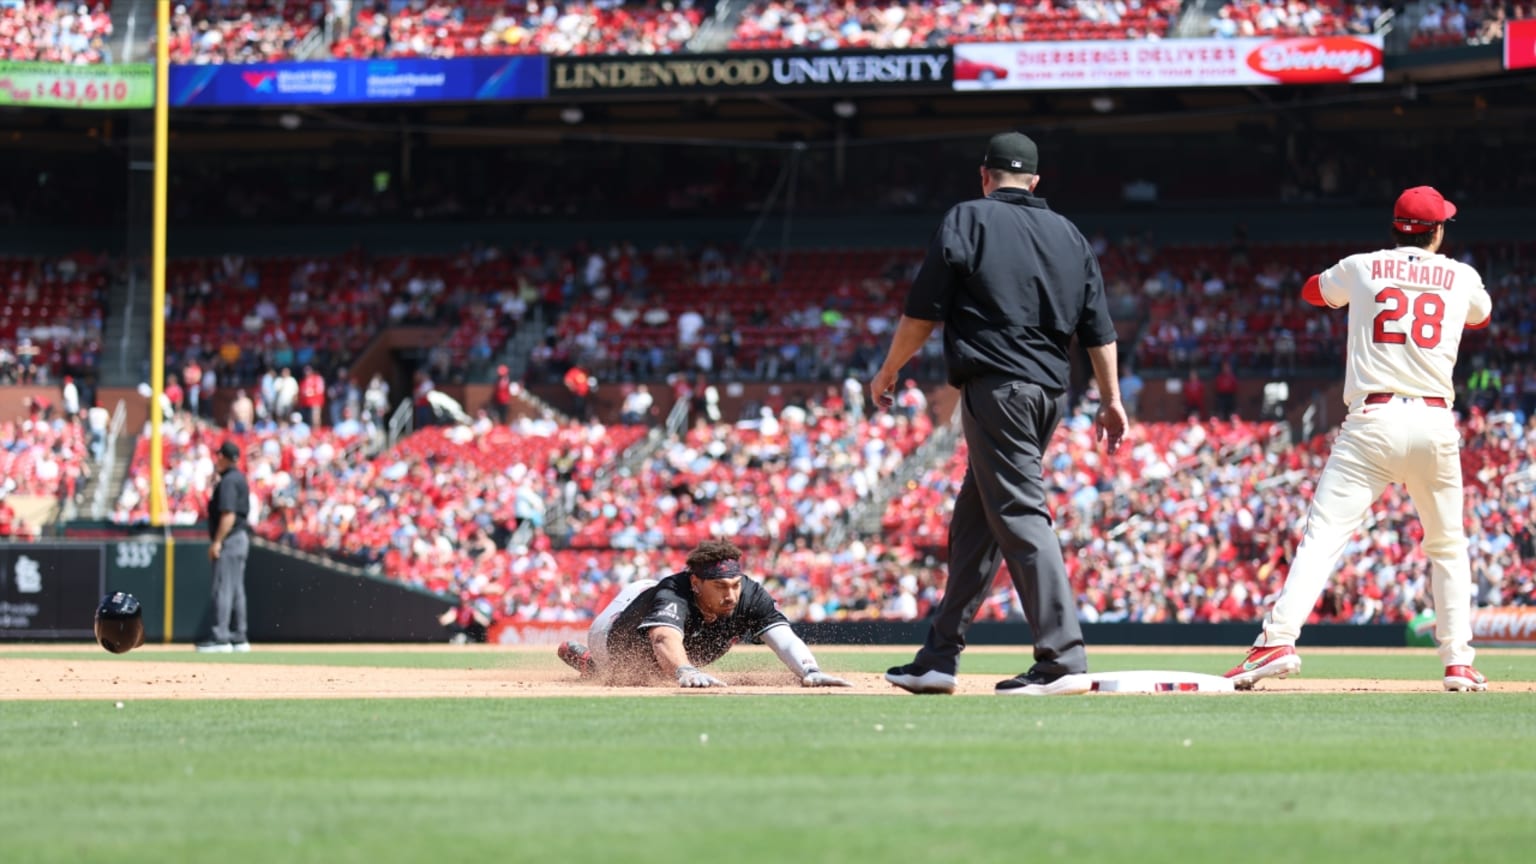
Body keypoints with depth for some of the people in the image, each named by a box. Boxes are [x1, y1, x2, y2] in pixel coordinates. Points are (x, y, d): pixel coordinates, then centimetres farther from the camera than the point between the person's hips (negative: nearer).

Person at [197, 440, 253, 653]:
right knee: (236, 590, 12)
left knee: (222, 590, -11)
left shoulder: (228, 481, -15)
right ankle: (239, 638, 15)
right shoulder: (240, 478, 16)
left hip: (230, 539, -10)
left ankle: (221, 639, -14)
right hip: (241, 538, 10)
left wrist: (217, 541, -23)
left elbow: (228, 514, -22)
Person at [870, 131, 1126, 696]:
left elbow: (922, 314, -4)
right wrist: (1112, 400, 13)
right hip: (1052, 390, 7)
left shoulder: (968, 220, -1)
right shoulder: (1069, 234, 16)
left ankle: (1062, 658, -21)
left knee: (1021, 516, -11)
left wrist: (888, 372, 8)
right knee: (974, 522, 14)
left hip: (996, 385, -7)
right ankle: (940, 658, 18)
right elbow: (1099, 328, 11)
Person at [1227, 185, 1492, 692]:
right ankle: (1458, 662, 10)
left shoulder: (1361, 269, 9)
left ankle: (1279, 639, -26)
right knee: (1448, 546, 17)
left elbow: (1312, 291, 30)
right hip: (1434, 423, 1)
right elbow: (1481, 315, 36)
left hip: (1372, 419, -1)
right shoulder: (1461, 278, 11)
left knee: (1323, 534, -9)